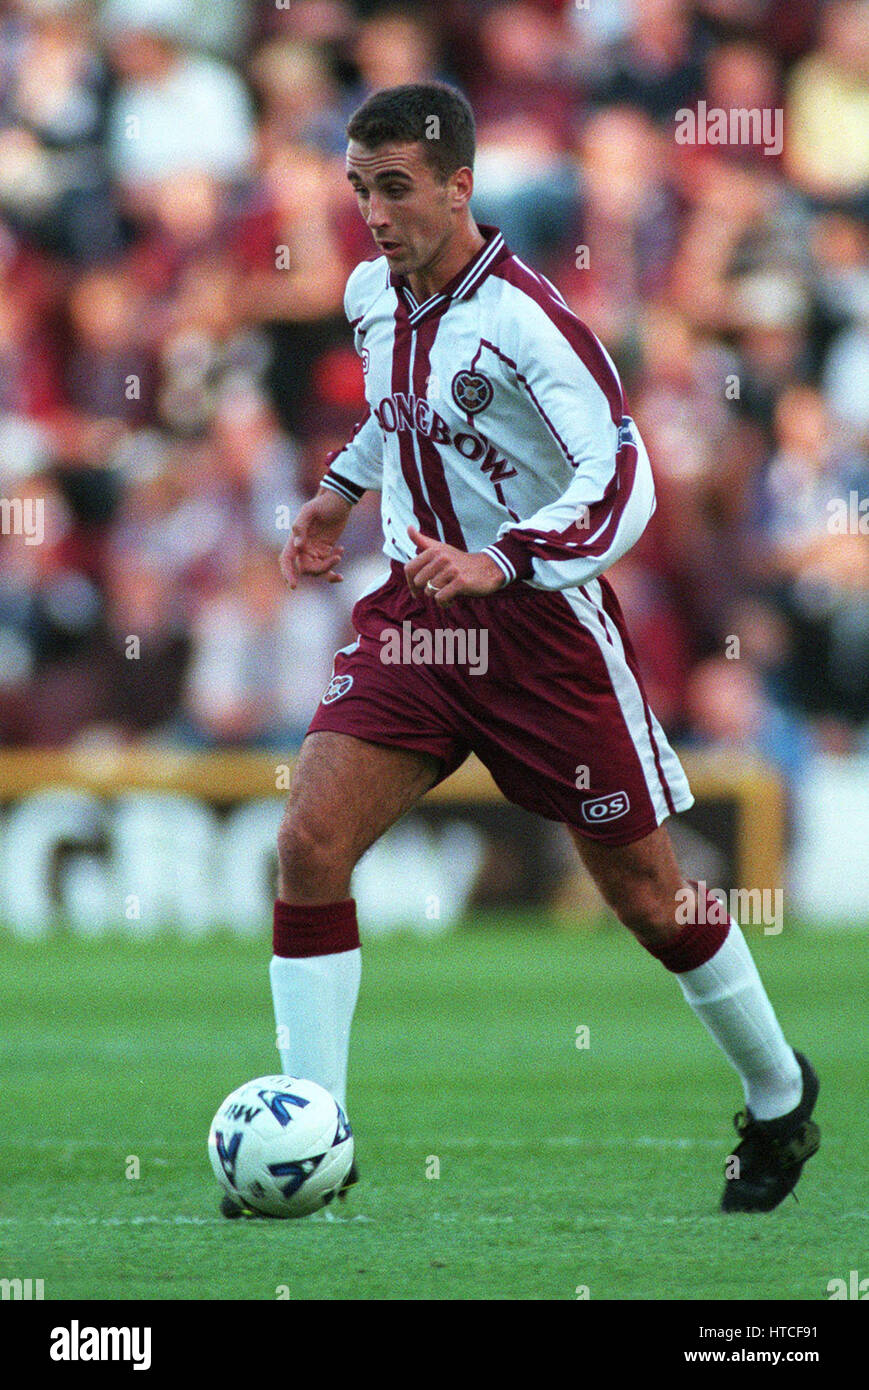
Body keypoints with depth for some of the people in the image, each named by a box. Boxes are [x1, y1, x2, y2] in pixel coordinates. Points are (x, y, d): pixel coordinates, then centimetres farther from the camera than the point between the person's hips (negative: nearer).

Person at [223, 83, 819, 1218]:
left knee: (645, 895, 6)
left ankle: (780, 1096, 30)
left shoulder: (523, 321, -21)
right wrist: (345, 487, 26)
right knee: (309, 844, -14)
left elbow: (623, 482, -29)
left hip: (543, 621, -6)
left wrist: (497, 565, -40)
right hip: (414, 615, 6)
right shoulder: (374, 296, 3)